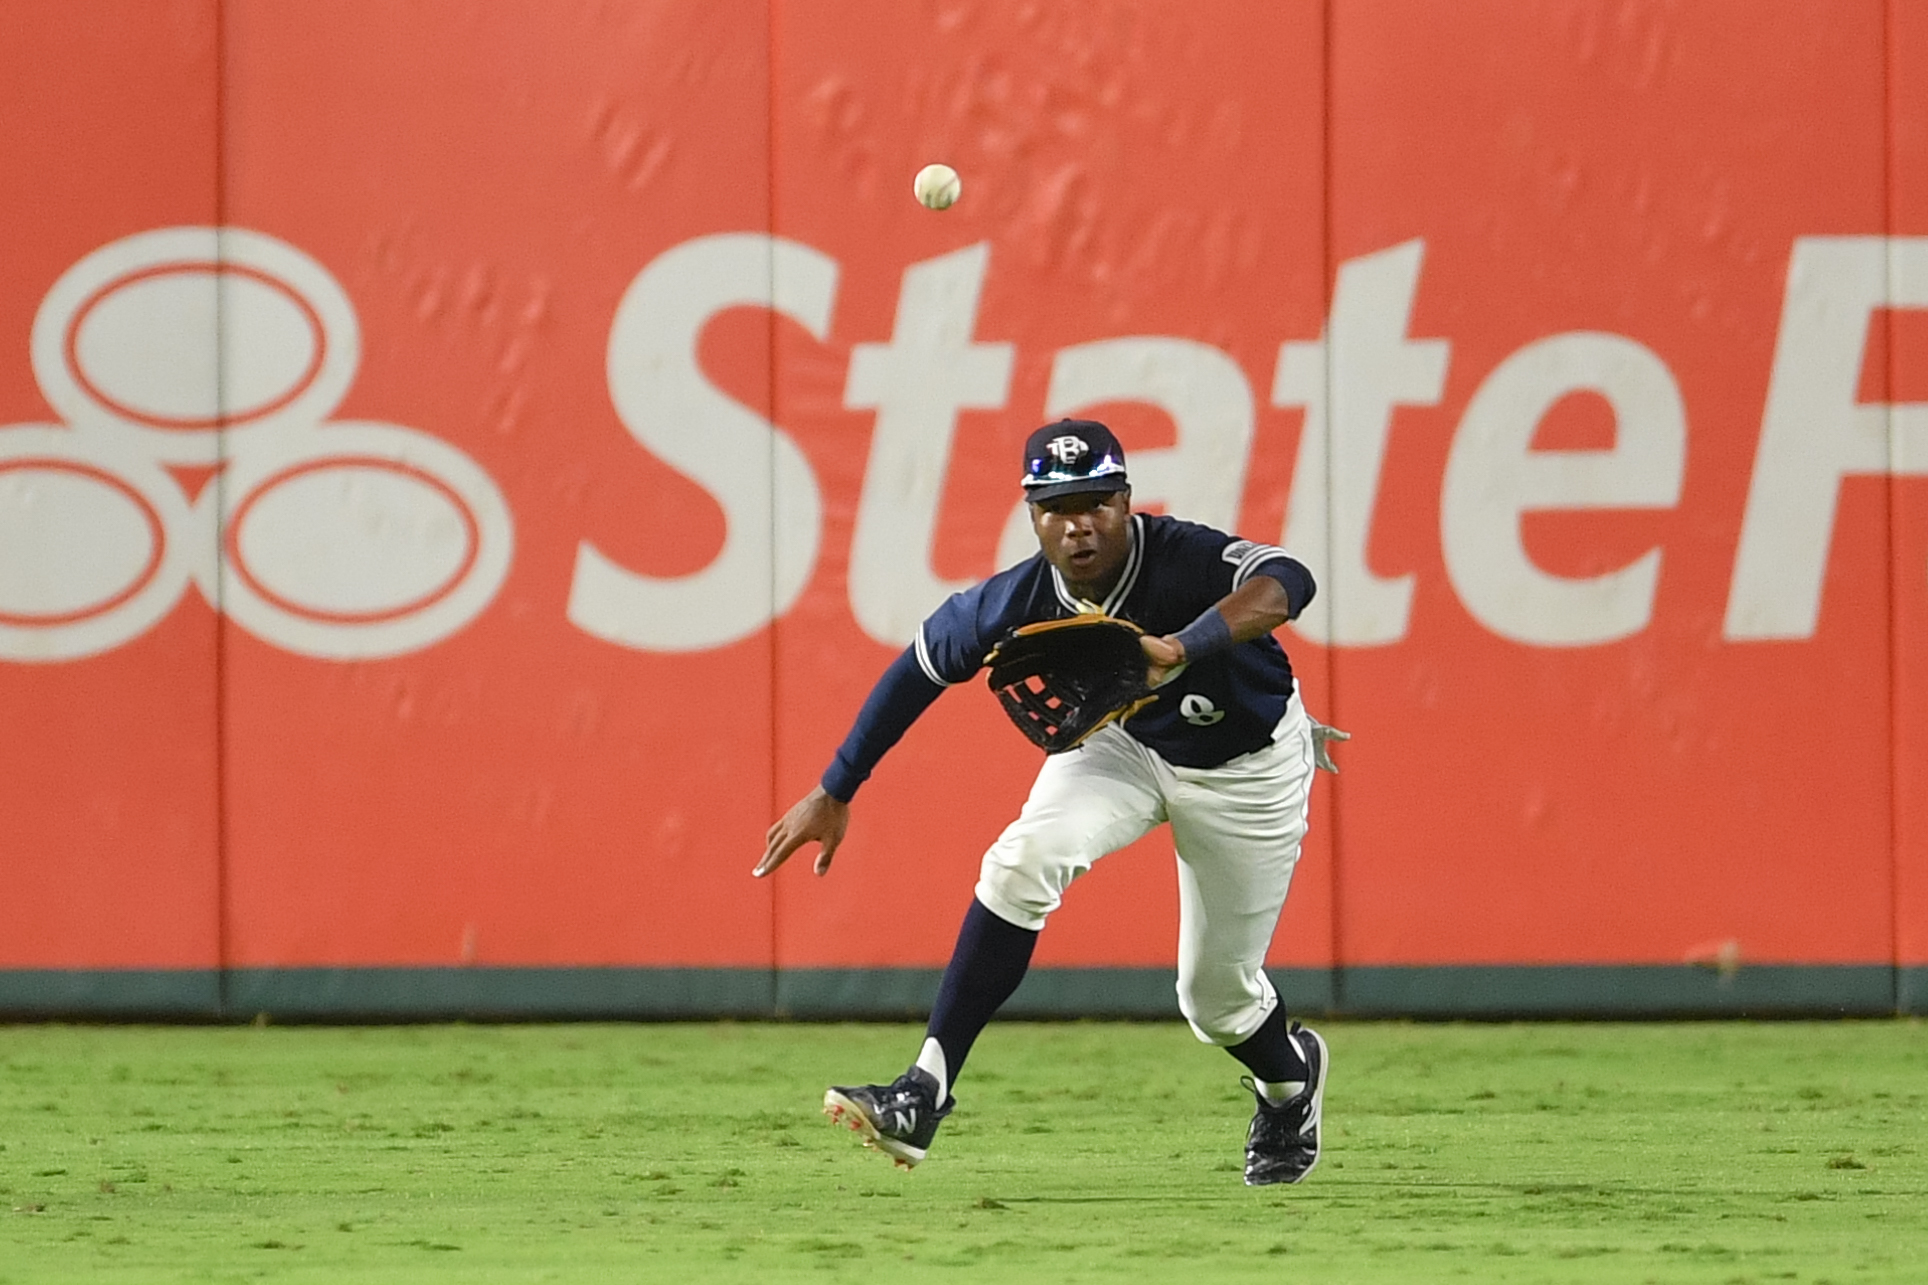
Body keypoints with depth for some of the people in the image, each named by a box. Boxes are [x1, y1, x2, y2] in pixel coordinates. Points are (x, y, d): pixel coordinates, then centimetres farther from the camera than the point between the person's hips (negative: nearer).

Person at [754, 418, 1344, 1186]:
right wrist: (834, 793, -6)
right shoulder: (1020, 600, -25)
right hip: (1124, 742, 3)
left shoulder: (1181, 561, -37)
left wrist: (1178, 648, -72)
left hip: (1246, 768, -3)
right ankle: (925, 1093, -21)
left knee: (1218, 997, 5)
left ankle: (1291, 1079, 43)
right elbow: (922, 664, -8)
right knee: (1024, 862, -24)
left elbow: (1287, 583, -57)